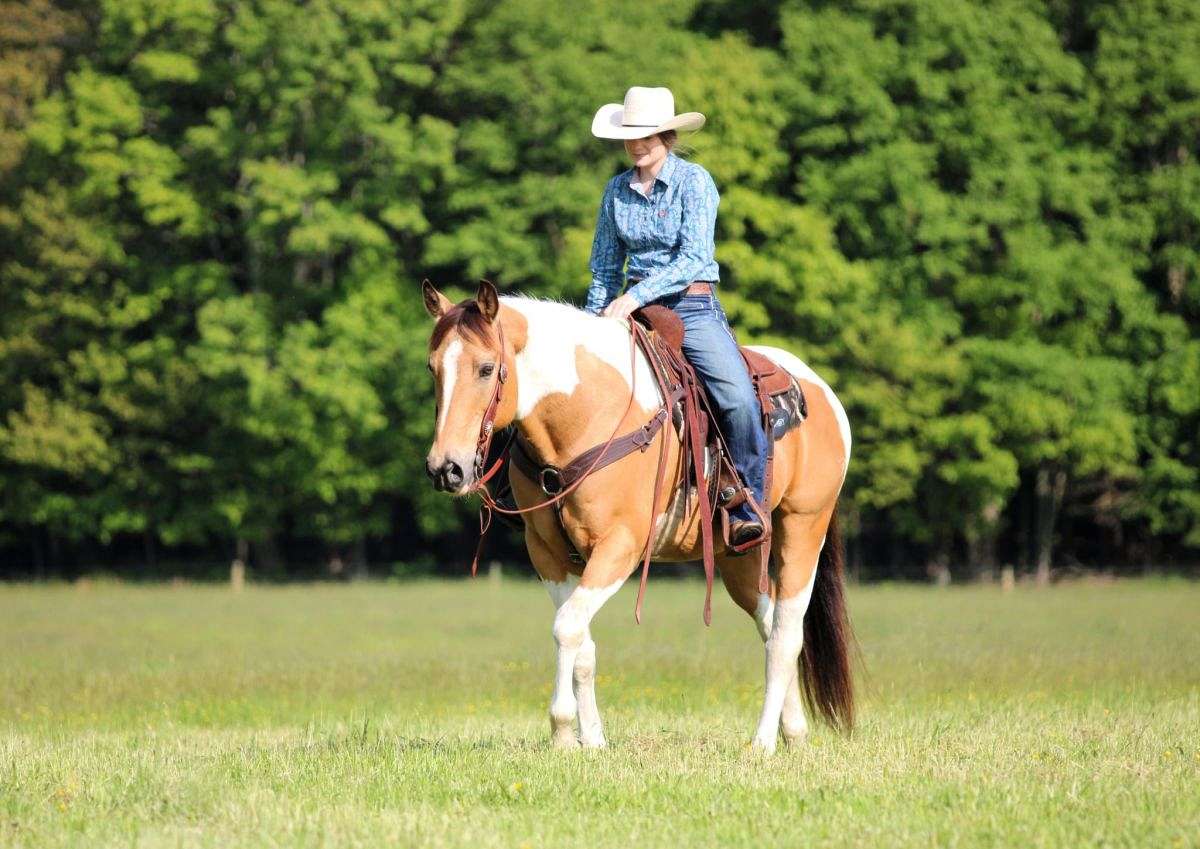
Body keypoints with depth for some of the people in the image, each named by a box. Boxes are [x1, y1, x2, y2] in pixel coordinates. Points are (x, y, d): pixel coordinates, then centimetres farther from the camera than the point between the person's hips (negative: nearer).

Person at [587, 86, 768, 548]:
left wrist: (638, 294, -24)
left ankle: (747, 510, -16)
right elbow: (605, 267, 17)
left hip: (693, 306, -5)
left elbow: (694, 257, -16)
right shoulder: (617, 190, 8)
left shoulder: (694, 181, -6)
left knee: (738, 398, -26)